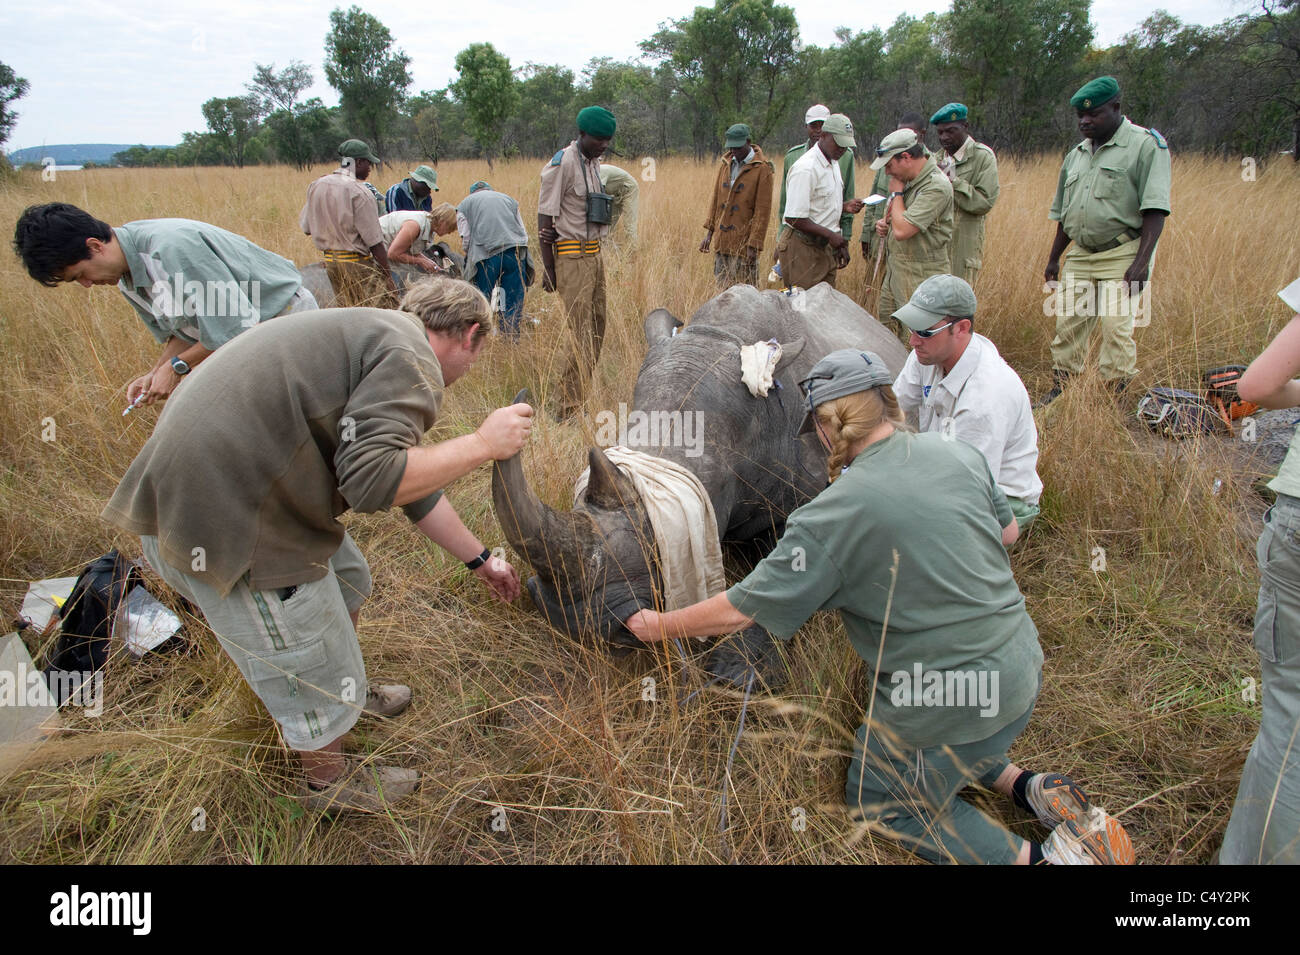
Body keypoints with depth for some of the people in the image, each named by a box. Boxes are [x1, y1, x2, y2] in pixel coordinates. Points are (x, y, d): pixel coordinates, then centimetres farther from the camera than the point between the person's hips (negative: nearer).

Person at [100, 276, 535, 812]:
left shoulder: (377, 336, 18)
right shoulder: (410, 356, -15)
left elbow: (411, 479, 24)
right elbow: (375, 482, -27)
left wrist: (480, 561, 31)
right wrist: (483, 443, -13)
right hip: (224, 523, -10)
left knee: (347, 582, 28)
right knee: (314, 671, 10)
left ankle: (348, 693, 53)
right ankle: (329, 780, 37)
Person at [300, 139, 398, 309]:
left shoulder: (316, 186, 6)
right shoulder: (359, 192, -16)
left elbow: (306, 228, 12)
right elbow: (375, 242, -16)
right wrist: (388, 276, -12)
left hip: (328, 259, 8)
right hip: (356, 262, -8)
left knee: (347, 307, 17)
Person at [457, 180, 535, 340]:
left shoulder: (465, 204, 18)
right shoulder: (508, 199, 26)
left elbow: (465, 240, 8)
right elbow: (524, 233, 19)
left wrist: (471, 258, 24)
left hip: (486, 256, -2)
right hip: (515, 253, 2)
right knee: (514, 301, 5)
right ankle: (512, 339, 3)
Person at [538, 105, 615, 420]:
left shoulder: (595, 164, 15)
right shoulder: (563, 163, -10)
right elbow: (545, 217, -11)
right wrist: (548, 269, -14)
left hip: (595, 254, 9)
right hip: (572, 257, -8)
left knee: (597, 327, 9)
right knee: (582, 334, -10)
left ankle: (577, 399, 18)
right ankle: (569, 411, -4)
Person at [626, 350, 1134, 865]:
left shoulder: (829, 518, -21)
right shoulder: (960, 454, -4)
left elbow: (741, 610, -15)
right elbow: (1007, 531, 14)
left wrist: (660, 624, 1)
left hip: (954, 702, -7)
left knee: (876, 798, 19)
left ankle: (1033, 855, 6)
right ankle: (1029, 787, 17)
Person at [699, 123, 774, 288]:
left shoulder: (762, 169, -7)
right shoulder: (726, 163, 11)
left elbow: (762, 211, -10)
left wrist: (754, 245, -14)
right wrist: (709, 232, 10)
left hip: (744, 243, -6)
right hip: (722, 243, 6)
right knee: (722, 291, 10)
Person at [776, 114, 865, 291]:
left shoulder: (833, 163, 13)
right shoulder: (806, 168, -18)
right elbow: (794, 218, -22)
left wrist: (844, 207, 3)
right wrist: (830, 235, -21)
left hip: (826, 248, 9)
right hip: (803, 248, -9)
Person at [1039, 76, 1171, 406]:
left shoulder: (1146, 145, -5)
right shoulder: (1077, 154, 16)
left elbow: (1155, 210, -13)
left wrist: (1141, 262, -20)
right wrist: (1053, 259, 21)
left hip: (1122, 255, -6)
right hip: (1080, 255, 6)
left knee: (1116, 328, -9)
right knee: (1068, 324, 6)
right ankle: (1059, 391, 15)